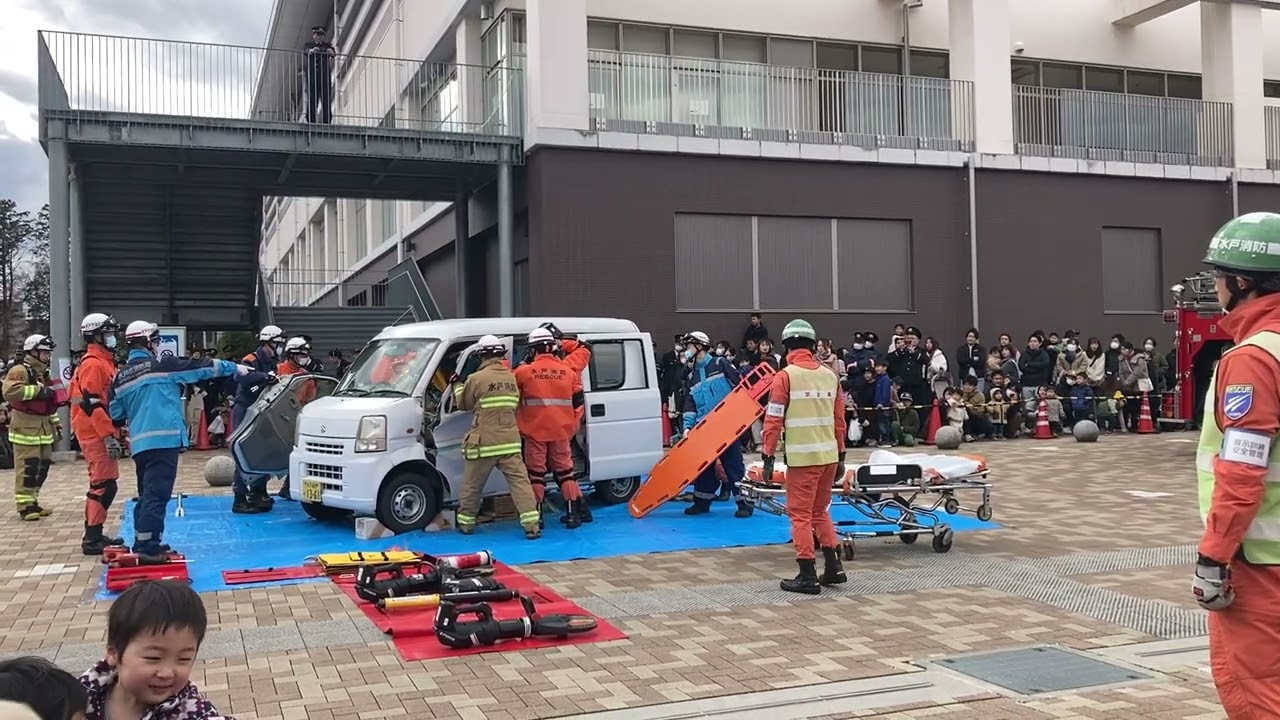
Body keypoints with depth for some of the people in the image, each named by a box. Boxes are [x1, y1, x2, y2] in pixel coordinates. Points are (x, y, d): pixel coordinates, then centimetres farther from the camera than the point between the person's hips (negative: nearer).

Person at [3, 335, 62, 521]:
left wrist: (56, 423, 24)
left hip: (43, 428, 9)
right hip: (25, 427, -9)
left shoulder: (43, 373, 22)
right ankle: (24, 506, -6)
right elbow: (10, 392, -25)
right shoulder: (19, 371, -8)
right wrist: (37, 390, -23)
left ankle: (33, 501, 19)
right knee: (27, 467, -10)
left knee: (42, 466, 10)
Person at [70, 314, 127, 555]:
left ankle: (94, 535, 23)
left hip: (102, 434, 11)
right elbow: (91, 403, -21)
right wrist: (108, 436, -25)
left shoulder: (104, 363, 18)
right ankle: (92, 539, -7)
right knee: (104, 486, -10)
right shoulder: (93, 365, -13)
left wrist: (115, 433, 25)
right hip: (96, 435, -11)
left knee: (103, 485, 15)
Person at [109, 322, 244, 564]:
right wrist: (235, 367, 15)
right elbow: (202, 368, 4)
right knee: (156, 494, -10)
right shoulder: (161, 365, -3)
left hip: (139, 442, 7)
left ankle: (142, 543, 19)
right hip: (164, 439, -7)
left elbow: (115, 414, 16)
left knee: (146, 493, 16)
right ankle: (148, 547, -14)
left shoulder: (120, 376, 13)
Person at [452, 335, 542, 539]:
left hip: (484, 443, -3)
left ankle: (466, 523, 25)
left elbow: (463, 404, 5)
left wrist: (457, 385, 24)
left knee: (471, 485, 13)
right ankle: (532, 525, -9)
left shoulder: (476, 379, -9)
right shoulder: (511, 378, 6)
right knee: (519, 481, -1)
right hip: (510, 442, 3)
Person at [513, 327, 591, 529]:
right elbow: (584, 350, 17)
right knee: (564, 471, 14)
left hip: (535, 431, -3)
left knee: (536, 474, 5)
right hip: (561, 431, 3)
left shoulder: (525, 372, -10)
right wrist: (565, 345, 17)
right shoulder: (567, 368, 1)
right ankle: (575, 511, 14)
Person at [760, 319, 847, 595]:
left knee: (801, 515, 2)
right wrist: (841, 455, 20)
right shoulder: (830, 376, 9)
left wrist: (768, 457, -4)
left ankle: (808, 577, 3)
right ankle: (833, 567, 20)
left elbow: (773, 420, -9)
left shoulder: (785, 377, -7)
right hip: (829, 456, 6)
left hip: (802, 458, -6)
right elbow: (839, 419, 13)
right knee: (820, 511, 20)